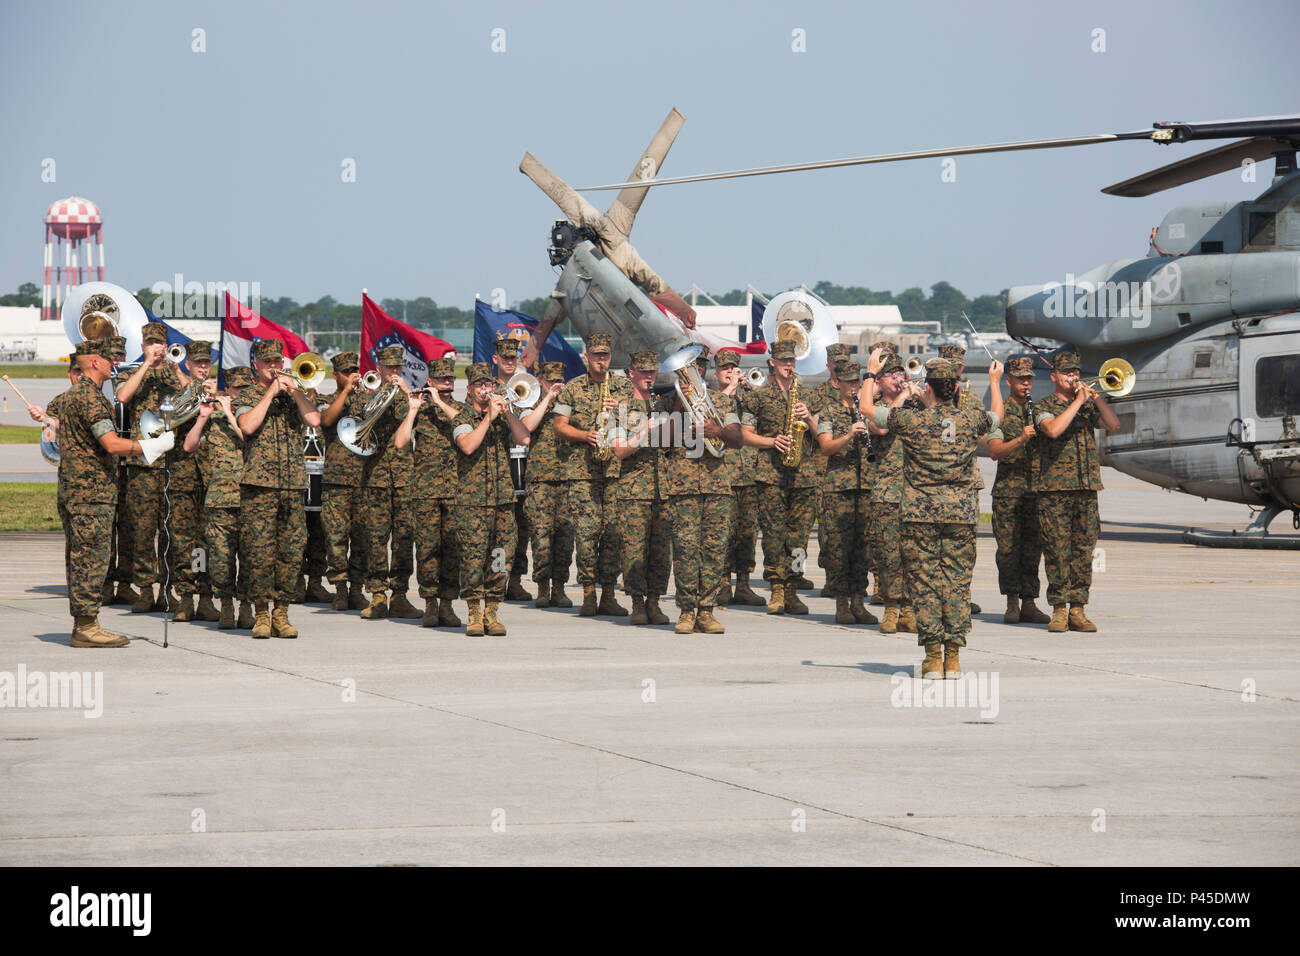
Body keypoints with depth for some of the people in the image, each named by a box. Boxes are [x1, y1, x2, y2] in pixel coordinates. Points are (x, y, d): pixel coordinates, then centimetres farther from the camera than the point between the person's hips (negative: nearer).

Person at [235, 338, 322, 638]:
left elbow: (314, 420, 1)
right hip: (259, 483, -3)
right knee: (261, 553, -7)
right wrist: (271, 392, -8)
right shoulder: (248, 395, 7)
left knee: (291, 552, 0)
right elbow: (248, 425, -13)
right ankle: (261, 614, 2)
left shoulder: (292, 394, 17)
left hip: (293, 482, 3)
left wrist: (294, 389, -5)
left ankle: (281, 613, 7)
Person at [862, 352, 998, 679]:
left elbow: (866, 407, 6)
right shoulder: (971, 420, 0)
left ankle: (933, 658, 0)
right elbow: (995, 417, 26)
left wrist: (871, 373, 22)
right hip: (960, 511, 2)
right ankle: (953, 657, 3)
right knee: (957, 583, 5)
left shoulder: (912, 420, -7)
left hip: (920, 512, -2)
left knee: (924, 582, 2)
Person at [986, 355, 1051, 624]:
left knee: (1033, 549, 2)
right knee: (1008, 549, -4)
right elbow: (994, 451, -10)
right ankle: (1012, 602, 8)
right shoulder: (999, 413, 2)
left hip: (1037, 488, 3)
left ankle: (1028, 604, 7)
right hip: (1008, 489, -3)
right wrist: (1021, 439, -23)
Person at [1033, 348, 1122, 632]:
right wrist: (1078, 401, -14)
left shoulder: (1087, 406, 17)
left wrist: (1095, 397, -5)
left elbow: (1114, 425, 5)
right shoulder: (1045, 406, 2)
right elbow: (1053, 429, -18)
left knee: (1084, 550, 3)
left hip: (1087, 489, 4)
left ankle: (1078, 610, 7)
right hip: (1054, 490, -4)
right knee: (1057, 552, -4)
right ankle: (1059, 611, 1)